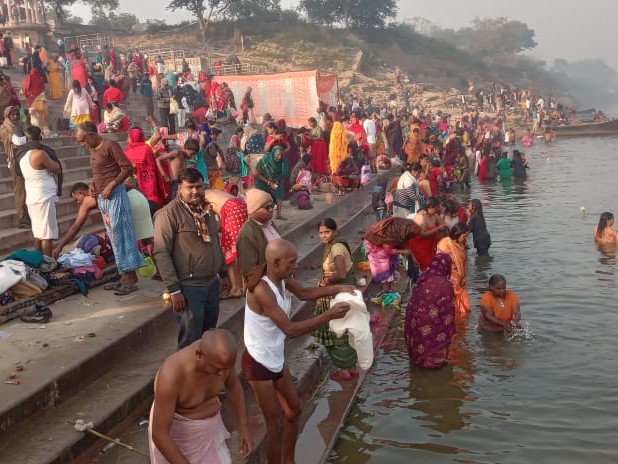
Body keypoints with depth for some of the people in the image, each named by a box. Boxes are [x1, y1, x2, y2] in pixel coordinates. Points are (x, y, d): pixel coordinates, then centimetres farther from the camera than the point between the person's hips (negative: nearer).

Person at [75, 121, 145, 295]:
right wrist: (93, 183, 6)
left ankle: (130, 279, -5)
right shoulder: (93, 150, 14)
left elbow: (127, 167, -17)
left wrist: (111, 185, -20)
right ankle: (126, 275, 15)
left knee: (120, 235, -8)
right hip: (101, 197, 9)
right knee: (114, 236, 9)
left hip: (115, 195, -9)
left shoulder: (110, 145, -11)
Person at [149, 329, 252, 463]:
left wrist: (243, 428, 1)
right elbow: (159, 434, -28)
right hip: (177, 434, -5)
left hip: (207, 429, 5)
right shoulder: (171, 376, -36)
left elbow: (233, 385, 3)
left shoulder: (220, 355, -19)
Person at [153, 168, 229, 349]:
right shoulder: (168, 213, -16)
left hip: (212, 283, 7)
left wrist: (223, 273, 20)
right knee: (191, 341, 2)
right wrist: (174, 289, -21)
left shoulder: (206, 209, 8)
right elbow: (161, 253, -18)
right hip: (189, 287, -7)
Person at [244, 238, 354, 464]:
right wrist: (329, 315, -30)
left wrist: (337, 289, -3)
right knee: (275, 425, 4)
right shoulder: (261, 291, -32)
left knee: (294, 409, 23)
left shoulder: (282, 278, -6)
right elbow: (291, 329, -32)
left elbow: (304, 293, 12)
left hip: (276, 359, 9)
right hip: (258, 363, -9)